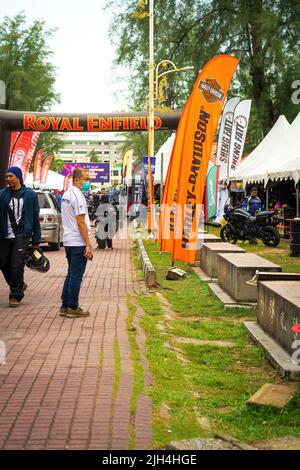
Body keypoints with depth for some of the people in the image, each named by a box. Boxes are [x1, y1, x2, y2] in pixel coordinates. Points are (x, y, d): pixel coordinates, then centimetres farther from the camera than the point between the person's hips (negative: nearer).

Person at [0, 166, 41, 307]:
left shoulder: (30, 195, 1)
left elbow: (35, 218, 4)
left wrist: (36, 240, 2)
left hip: (21, 236, -3)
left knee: (17, 266, -5)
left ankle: (16, 295, 8)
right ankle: (18, 285, 34)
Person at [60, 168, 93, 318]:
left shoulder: (66, 194, 15)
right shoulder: (77, 195, -15)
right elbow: (81, 222, -18)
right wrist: (88, 244, -17)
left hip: (68, 241, 9)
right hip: (78, 242, -9)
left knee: (71, 274, 15)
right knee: (76, 276, -2)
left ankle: (65, 306, 18)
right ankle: (73, 307, 3)